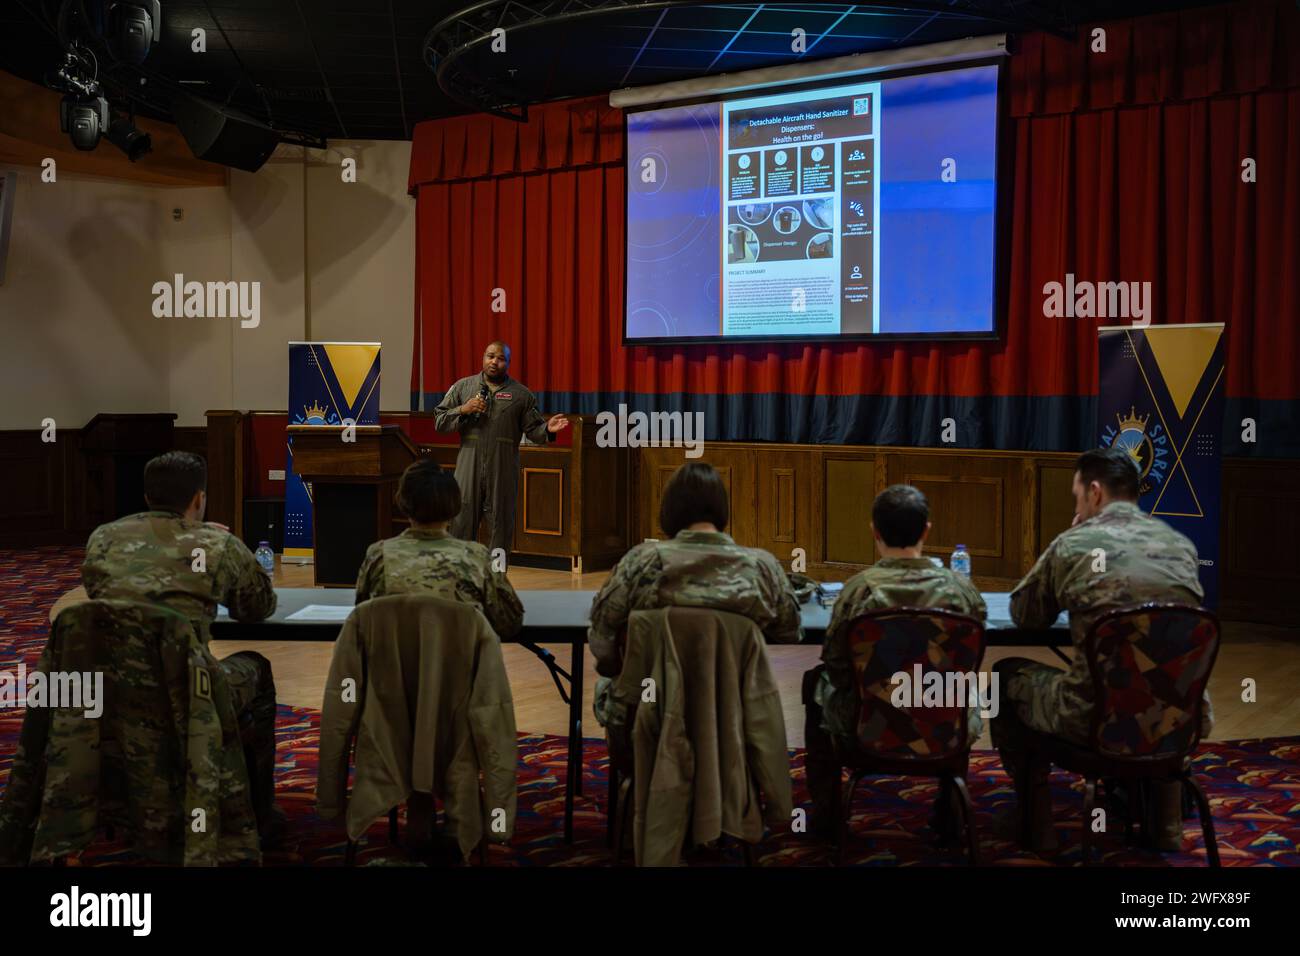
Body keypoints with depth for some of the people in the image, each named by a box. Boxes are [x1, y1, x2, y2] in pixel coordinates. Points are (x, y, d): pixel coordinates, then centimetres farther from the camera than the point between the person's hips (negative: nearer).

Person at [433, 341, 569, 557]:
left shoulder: (521, 394, 7)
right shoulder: (462, 387, 9)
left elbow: (533, 429, 5)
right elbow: (439, 422, 8)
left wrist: (548, 429, -15)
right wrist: (463, 410, -8)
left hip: (503, 473, 0)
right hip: (468, 470, 0)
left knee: (501, 529, 5)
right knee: (462, 526, 3)